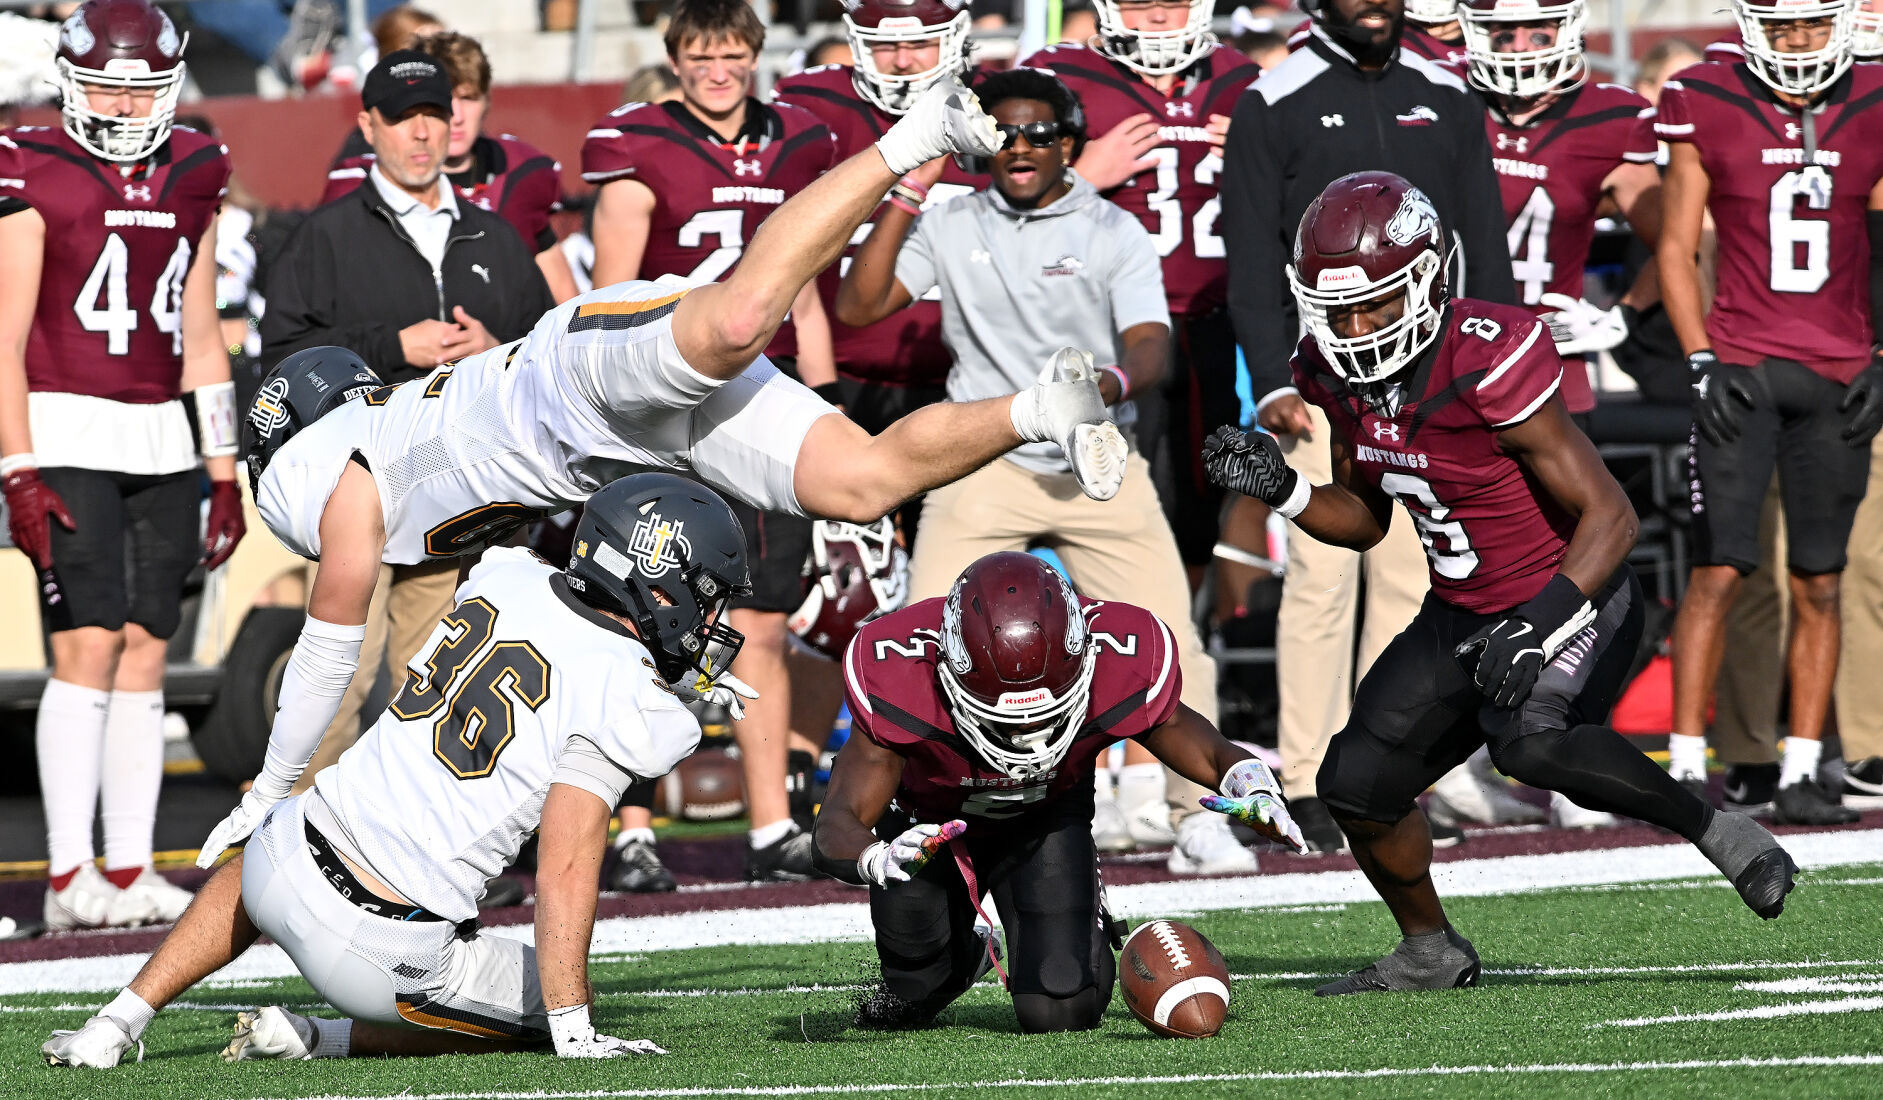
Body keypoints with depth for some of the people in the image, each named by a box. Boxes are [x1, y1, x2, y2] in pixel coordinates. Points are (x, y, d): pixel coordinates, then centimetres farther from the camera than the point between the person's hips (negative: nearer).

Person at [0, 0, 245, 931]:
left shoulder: (190, 179, 12)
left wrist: (223, 471, 15)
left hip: (161, 438, 5)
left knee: (145, 652, 3)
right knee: (88, 645, -12)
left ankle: (129, 869, 7)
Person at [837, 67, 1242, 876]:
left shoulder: (1114, 233, 0)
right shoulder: (948, 227, 5)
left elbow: (1151, 346, -11)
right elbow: (857, 306, -2)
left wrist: (1110, 383, -35)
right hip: (982, 467, 1)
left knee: (1169, 642, -6)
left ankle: (1197, 818, 6)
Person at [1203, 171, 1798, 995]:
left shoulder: (1485, 364, -27)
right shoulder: (1340, 373, -4)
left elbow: (1611, 516, -26)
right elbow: (1362, 521, 12)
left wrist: (1539, 626, -36)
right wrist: (1279, 488, -7)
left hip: (1573, 599, -8)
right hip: (1462, 617, 8)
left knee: (1528, 742, -35)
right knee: (1358, 781, 3)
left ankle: (1720, 834, -15)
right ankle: (1430, 952, 28)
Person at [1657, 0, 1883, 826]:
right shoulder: (1707, 110, -2)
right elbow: (1677, 248, 3)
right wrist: (1702, 361, -6)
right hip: (1741, 367, -2)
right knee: (1718, 572, -7)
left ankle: (1801, 774, 8)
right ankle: (1684, 767, -4)